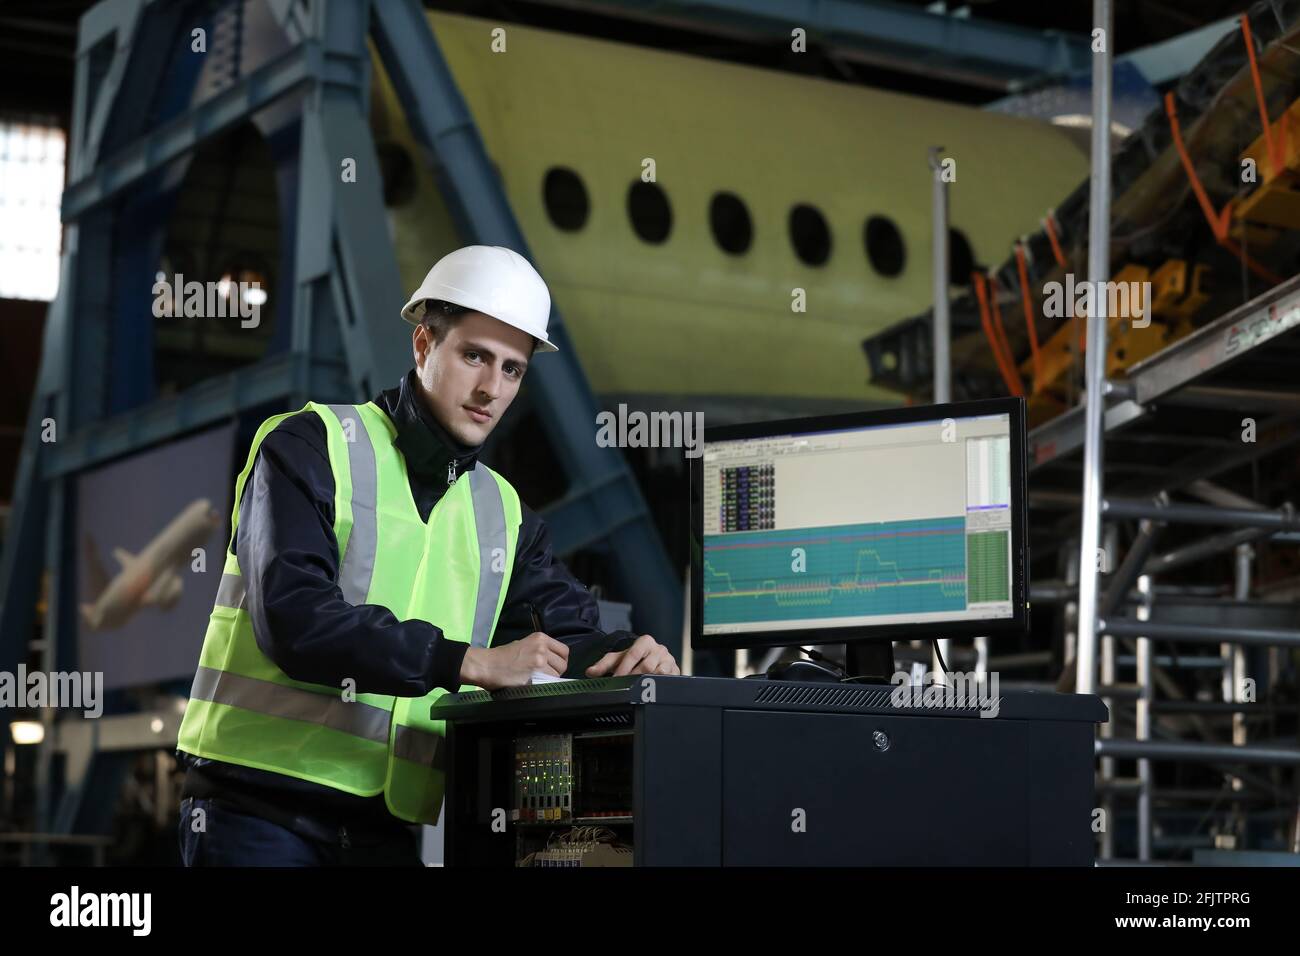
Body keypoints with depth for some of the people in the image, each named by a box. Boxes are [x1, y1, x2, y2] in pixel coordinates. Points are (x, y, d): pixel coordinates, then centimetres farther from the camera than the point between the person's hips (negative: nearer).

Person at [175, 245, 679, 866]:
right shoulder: (314, 447, -4)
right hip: (261, 811, -6)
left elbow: (569, 635, 13)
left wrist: (625, 653, -12)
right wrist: (471, 662, -22)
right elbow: (294, 615, -17)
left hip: (387, 828, 6)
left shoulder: (501, 513, 16)